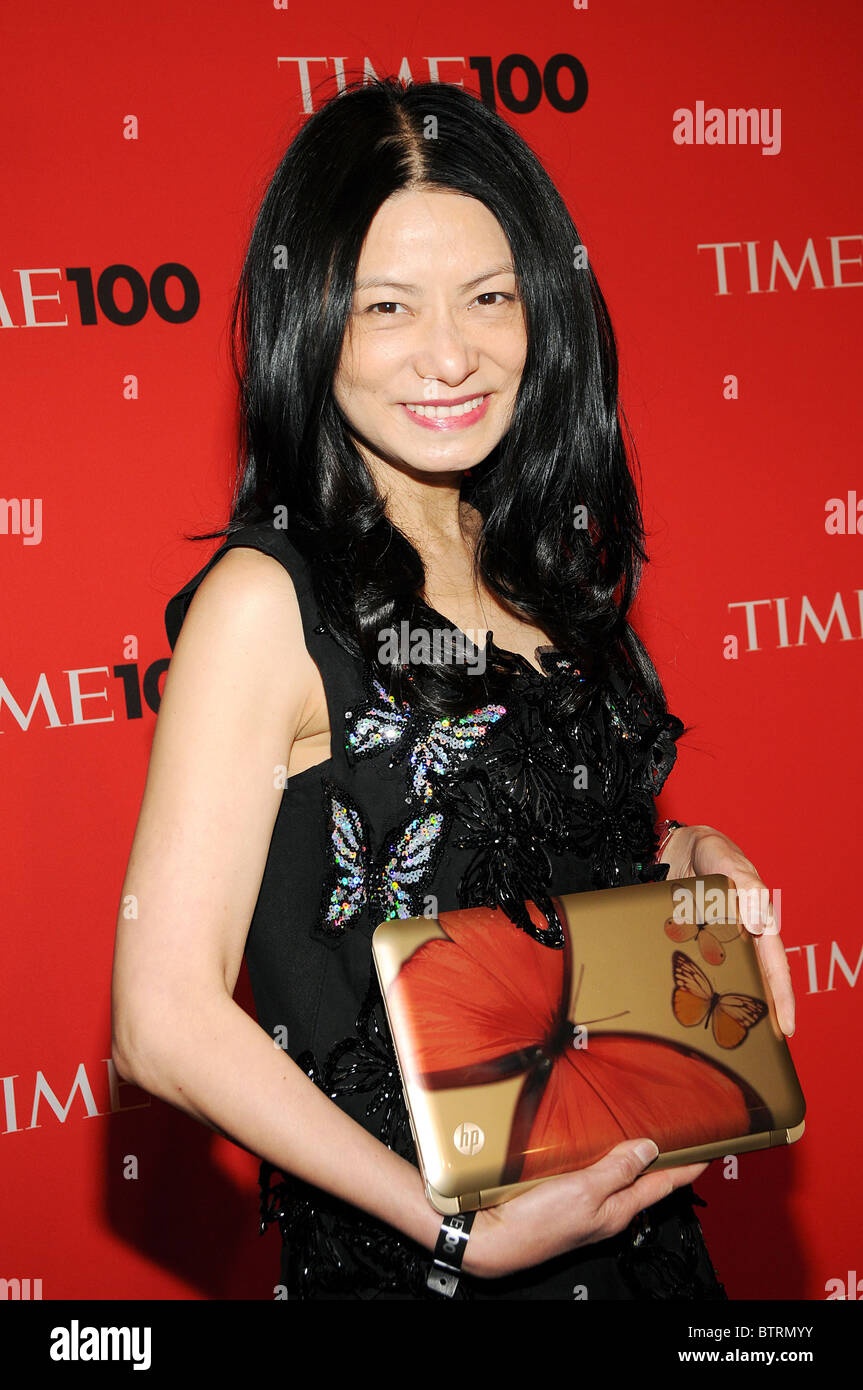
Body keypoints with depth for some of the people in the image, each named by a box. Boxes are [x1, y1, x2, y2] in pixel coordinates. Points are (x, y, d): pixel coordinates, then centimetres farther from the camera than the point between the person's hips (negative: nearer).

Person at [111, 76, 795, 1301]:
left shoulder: (534, 554, 1)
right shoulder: (267, 602, -18)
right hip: (399, 1248, -6)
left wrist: (684, 853, -4)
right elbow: (168, 1023, -21)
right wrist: (465, 1233, -21)